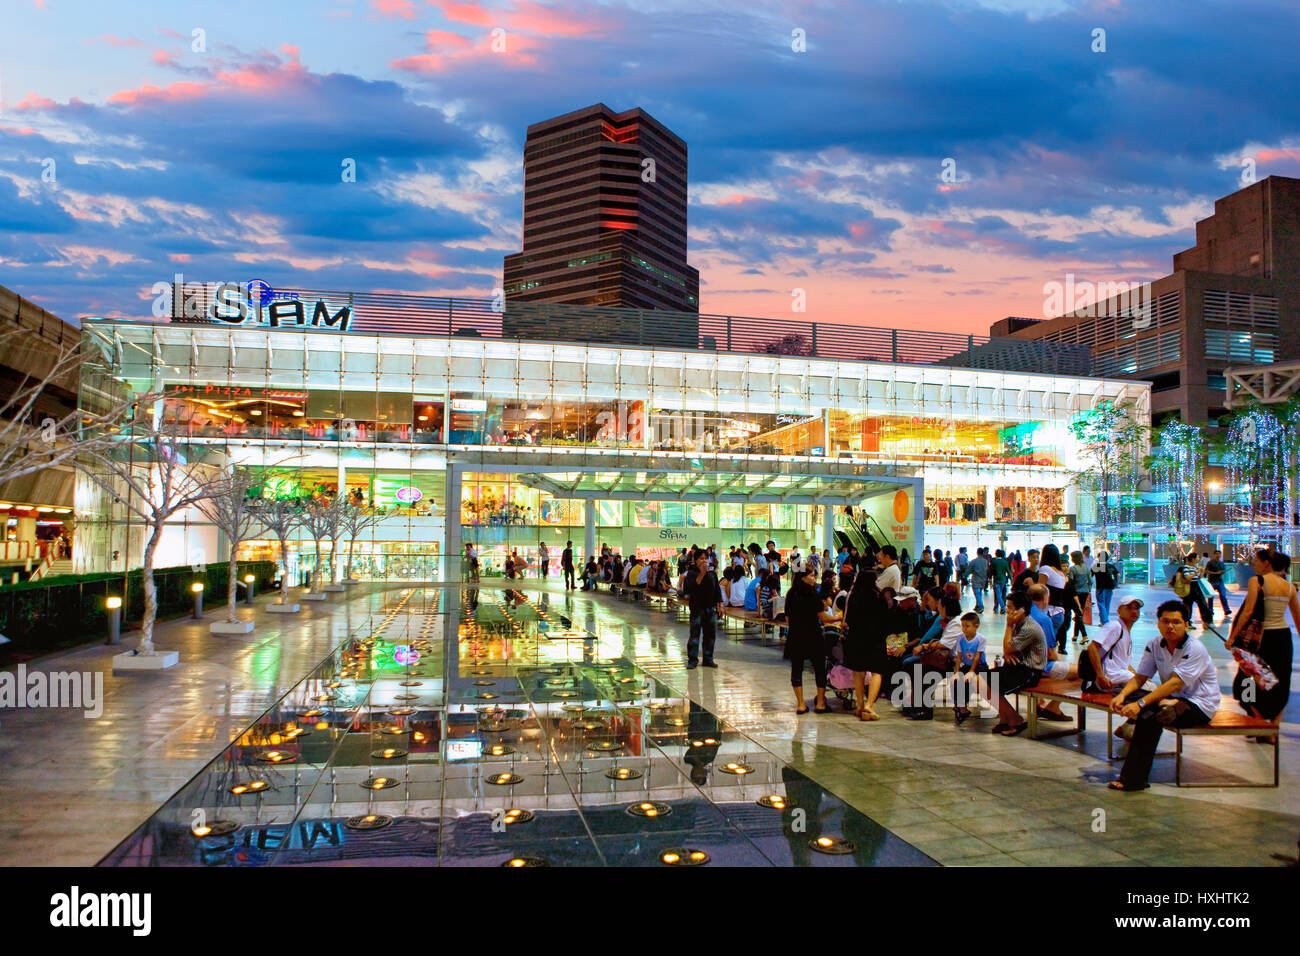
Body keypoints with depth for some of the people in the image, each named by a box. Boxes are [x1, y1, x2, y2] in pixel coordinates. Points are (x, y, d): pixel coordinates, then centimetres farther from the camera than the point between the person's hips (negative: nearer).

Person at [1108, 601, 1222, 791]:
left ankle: (1132, 780, -27)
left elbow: (1176, 684, -27)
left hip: (1200, 706, -6)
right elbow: (1139, 677, 0)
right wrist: (1122, 695, -23)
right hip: (1173, 699, 6)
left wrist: (1140, 703, -36)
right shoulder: (1154, 645, 3)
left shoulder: (1195, 649, -16)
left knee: (1149, 715, -32)